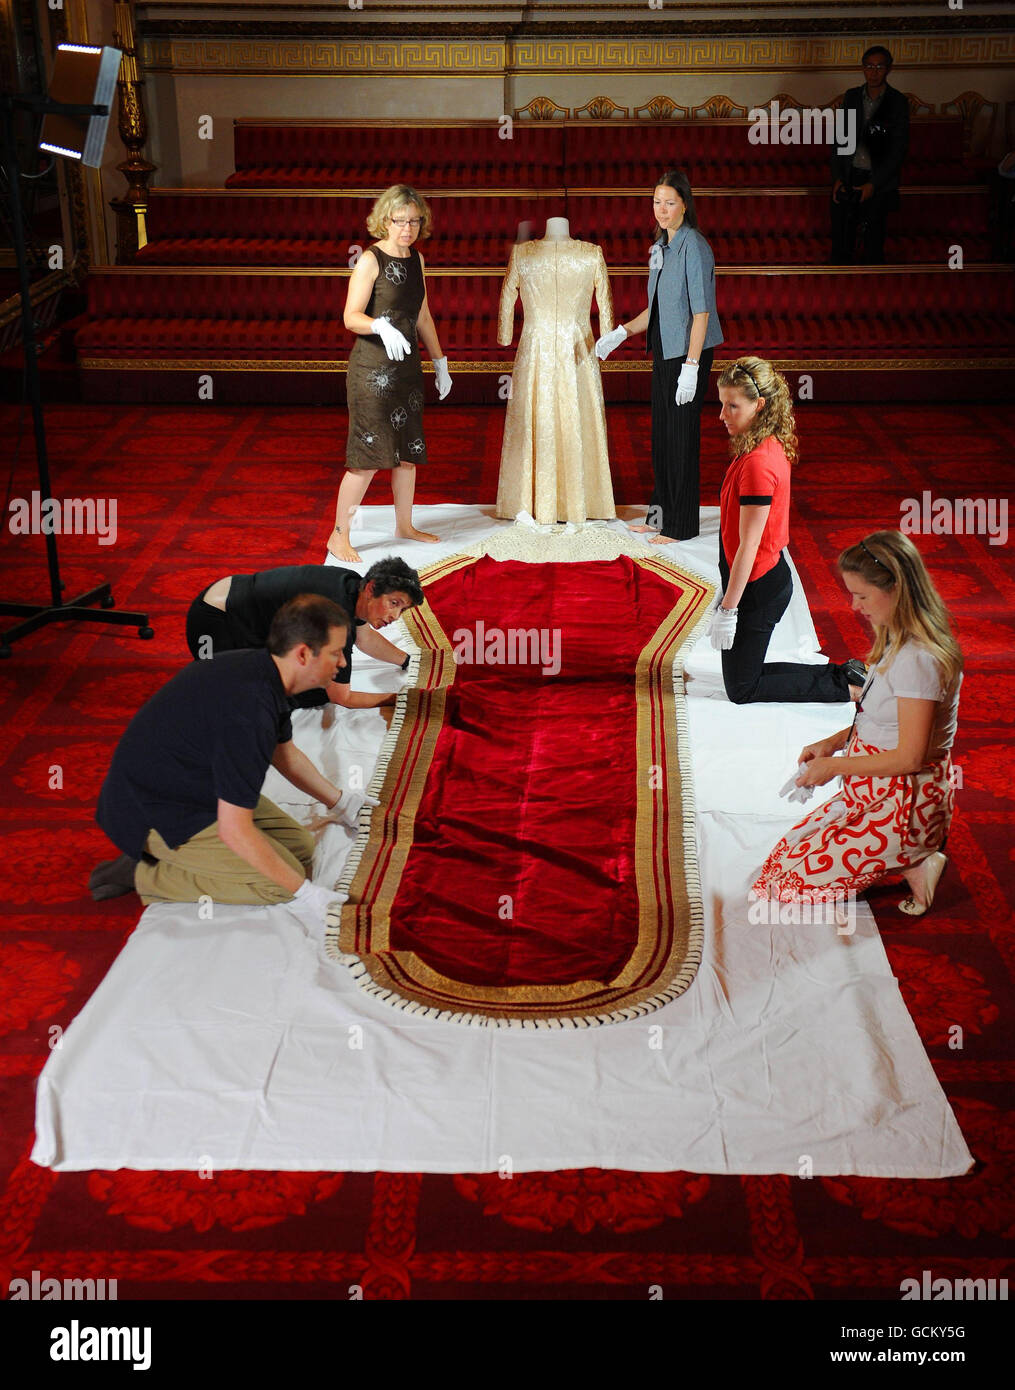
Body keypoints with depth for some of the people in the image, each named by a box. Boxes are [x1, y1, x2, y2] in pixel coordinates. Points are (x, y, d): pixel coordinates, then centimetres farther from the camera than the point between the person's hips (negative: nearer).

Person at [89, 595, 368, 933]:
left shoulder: (261, 670, -3)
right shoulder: (249, 709, -33)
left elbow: (285, 753, 19)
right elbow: (234, 830, -31)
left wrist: (339, 802, 26)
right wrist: (303, 893, -23)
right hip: (155, 812, -10)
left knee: (300, 848, 7)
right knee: (282, 881, -15)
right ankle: (146, 874, -4)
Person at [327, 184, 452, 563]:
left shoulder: (416, 259, 11)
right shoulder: (370, 260, -11)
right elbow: (351, 317, -17)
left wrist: (440, 361, 21)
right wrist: (381, 326, -36)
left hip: (407, 366, 7)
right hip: (372, 367, -7)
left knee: (408, 449, 14)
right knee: (368, 455, -7)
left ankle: (404, 525, 30)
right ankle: (339, 536, 2)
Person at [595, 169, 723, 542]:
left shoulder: (693, 246, -14)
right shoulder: (660, 246, 12)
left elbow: (701, 312, -19)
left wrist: (690, 368, -23)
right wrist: (621, 333, 14)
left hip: (688, 353, -9)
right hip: (664, 351, 9)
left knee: (681, 436, -3)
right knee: (661, 433, 14)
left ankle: (681, 525, 7)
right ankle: (661, 515, 25)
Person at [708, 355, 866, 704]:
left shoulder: (757, 463, -26)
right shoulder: (772, 446, 2)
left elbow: (748, 546, -23)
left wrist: (727, 609, -18)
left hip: (756, 588, -9)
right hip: (772, 575, 9)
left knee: (742, 689, 9)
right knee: (746, 672, 23)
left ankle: (847, 687, 10)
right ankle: (843, 674, 24)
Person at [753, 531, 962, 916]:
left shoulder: (917, 659, -26)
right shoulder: (899, 643, 5)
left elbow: (910, 756, -25)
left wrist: (836, 766, -15)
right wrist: (834, 741, 3)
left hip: (904, 806, -10)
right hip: (878, 794, 10)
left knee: (786, 882, -7)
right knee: (786, 850, 16)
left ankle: (913, 866, -3)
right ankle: (913, 854, 10)